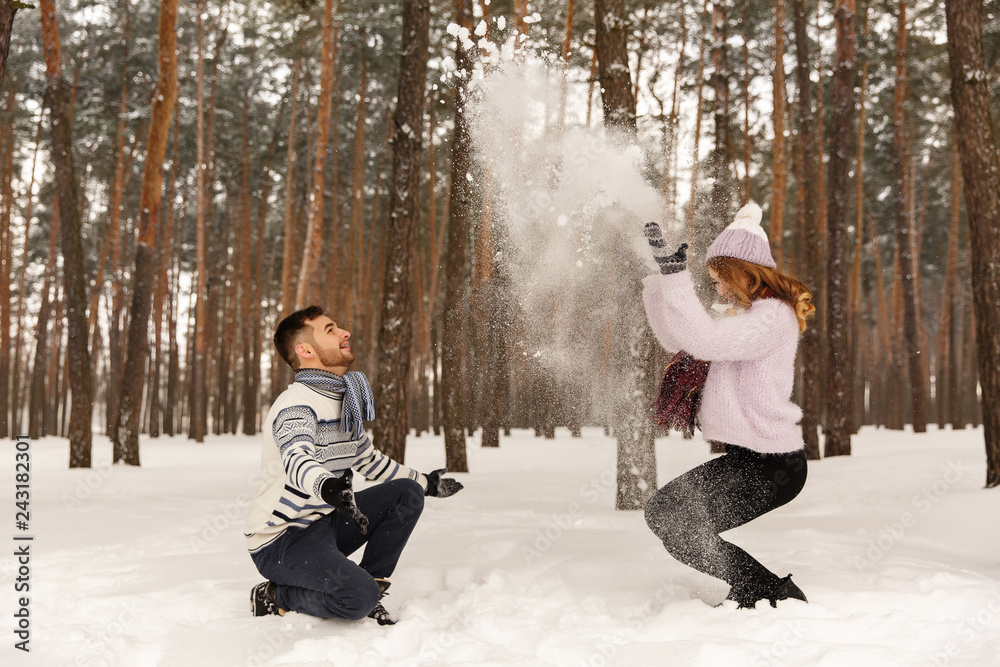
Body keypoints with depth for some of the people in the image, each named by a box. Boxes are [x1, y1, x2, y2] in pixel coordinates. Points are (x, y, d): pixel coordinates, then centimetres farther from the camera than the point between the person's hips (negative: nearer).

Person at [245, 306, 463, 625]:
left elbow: (369, 459, 24)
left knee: (407, 493, 2)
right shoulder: (296, 404, -20)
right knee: (359, 597, -28)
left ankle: (371, 589, 2)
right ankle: (275, 596, -3)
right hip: (281, 539, -9)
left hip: (325, 522, 9)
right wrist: (327, 487, -62)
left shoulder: (346, 399, 10)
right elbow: (298, 461, -41)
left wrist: (425, 483, 29)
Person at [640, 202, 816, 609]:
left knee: (672, 520, -10)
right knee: (663, 512, 17)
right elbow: (677, 339, 20)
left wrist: (676, 278, -29)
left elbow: (706, 342, -30)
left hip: (770, 467, -11)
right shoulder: (748, 316, 16)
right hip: (748, 457, 11)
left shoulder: (772, 318, -16)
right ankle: (755, 593, 21)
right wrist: (662, 274, 14)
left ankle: (776, 595, 1)